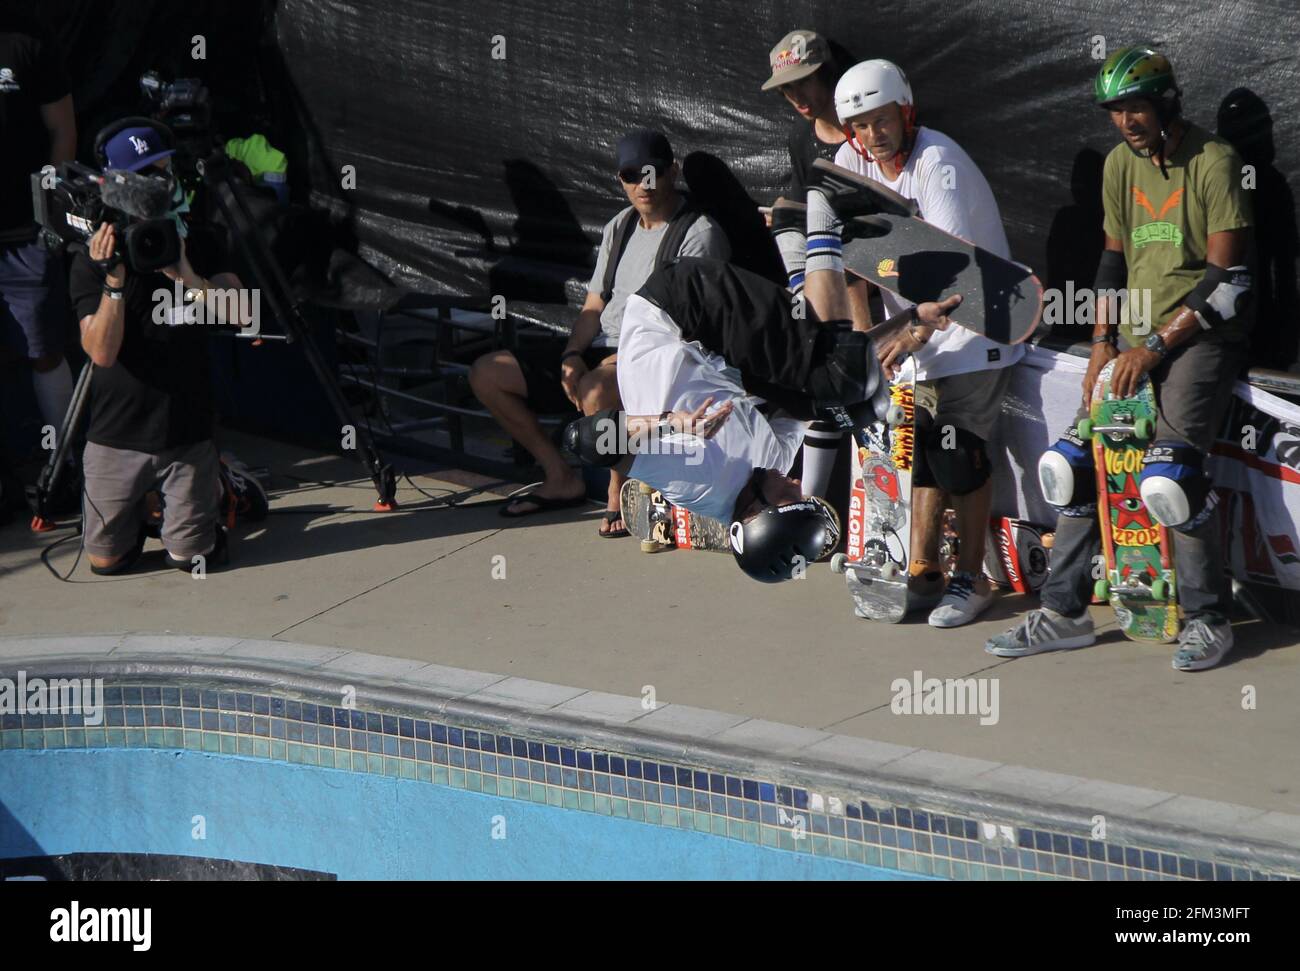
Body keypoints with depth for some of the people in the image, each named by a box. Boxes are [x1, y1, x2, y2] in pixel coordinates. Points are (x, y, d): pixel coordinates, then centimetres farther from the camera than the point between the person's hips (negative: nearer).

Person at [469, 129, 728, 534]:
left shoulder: (699, 234, -7)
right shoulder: (619, 228, 17)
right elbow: (593, 306, 17)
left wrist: (622, 360, -23)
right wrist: (572, 356, -4)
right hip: (599, 351, 9)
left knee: (596, 390, -42)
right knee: (486, 373, 2)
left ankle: (620, 496, -19)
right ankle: (561, 479, 6)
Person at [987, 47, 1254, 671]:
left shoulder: (1212, 162, -11)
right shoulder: (1120, 163, 10)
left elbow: (1226, 274, -14)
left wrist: (1155, 346, -15)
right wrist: (1103, 345, 6)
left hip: (1200, 335, -7)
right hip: (1136, 338, 7)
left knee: (1168, 477, -23)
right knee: (1072, 463, -3)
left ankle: (1207, 620, -9)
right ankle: (1063, 613, 6)